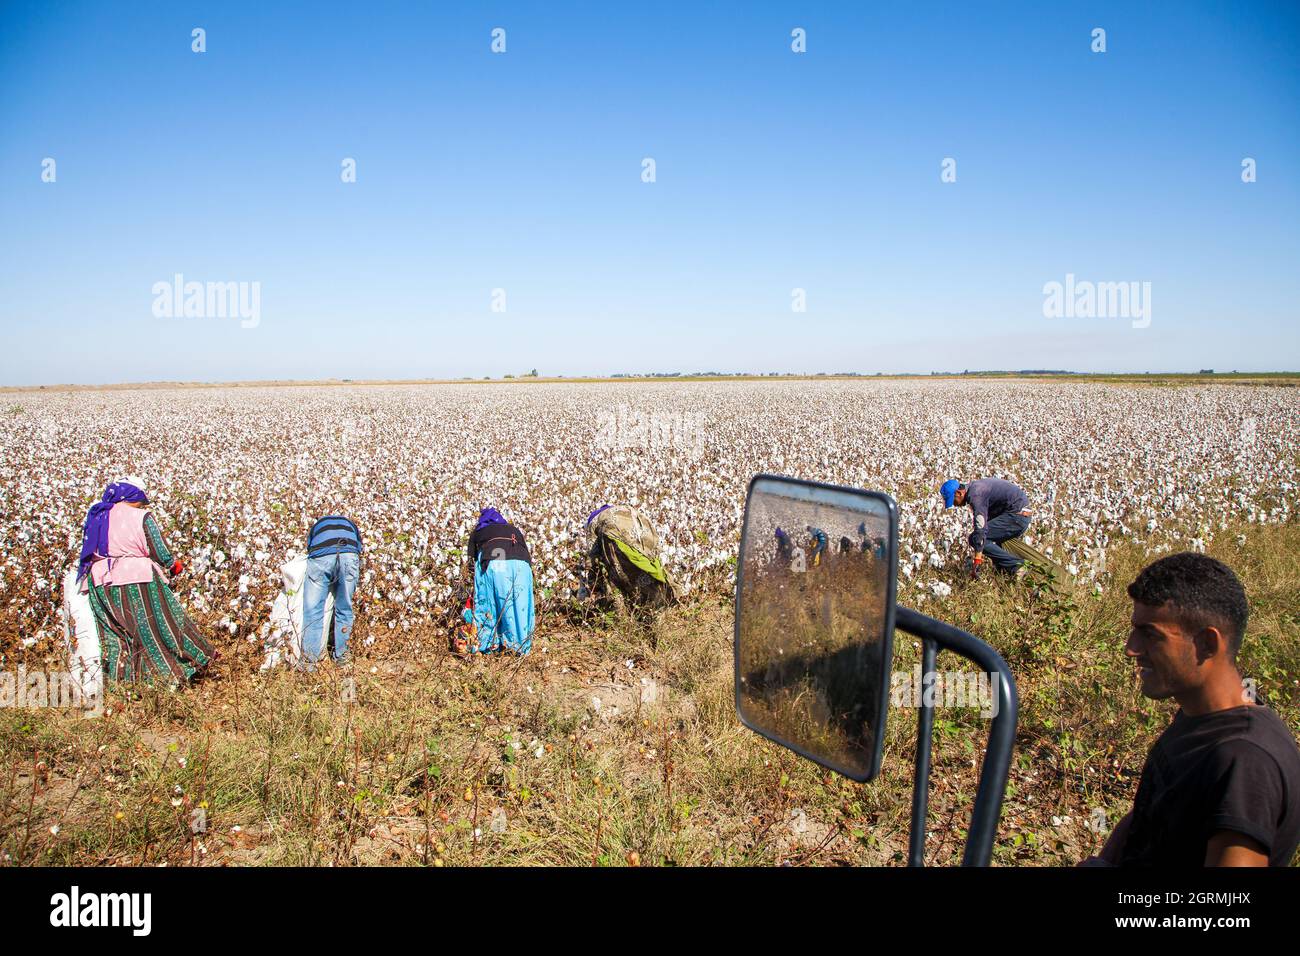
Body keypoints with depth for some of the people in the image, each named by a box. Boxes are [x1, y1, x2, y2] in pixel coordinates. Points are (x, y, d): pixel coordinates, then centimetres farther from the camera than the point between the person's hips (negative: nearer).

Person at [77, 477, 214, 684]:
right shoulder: (142, 517, -7)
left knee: (112, 633, 9)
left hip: (101, 584, 5)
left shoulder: (96, 517, 8)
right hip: (138, 579, -4)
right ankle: (168, 672, 9)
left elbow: (89, 552, 16)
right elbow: (161, 553, -7)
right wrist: (174, 565, 12)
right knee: (155, 626, 5)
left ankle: (117, 675, 8)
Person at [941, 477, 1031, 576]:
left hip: (1016, 516, -10)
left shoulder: (975, 495, -17)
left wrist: (977, 560, -26)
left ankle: (1014, 565, -11)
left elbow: (981, 528, -24)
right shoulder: (974, 487, 15)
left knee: (974, 539, -12)